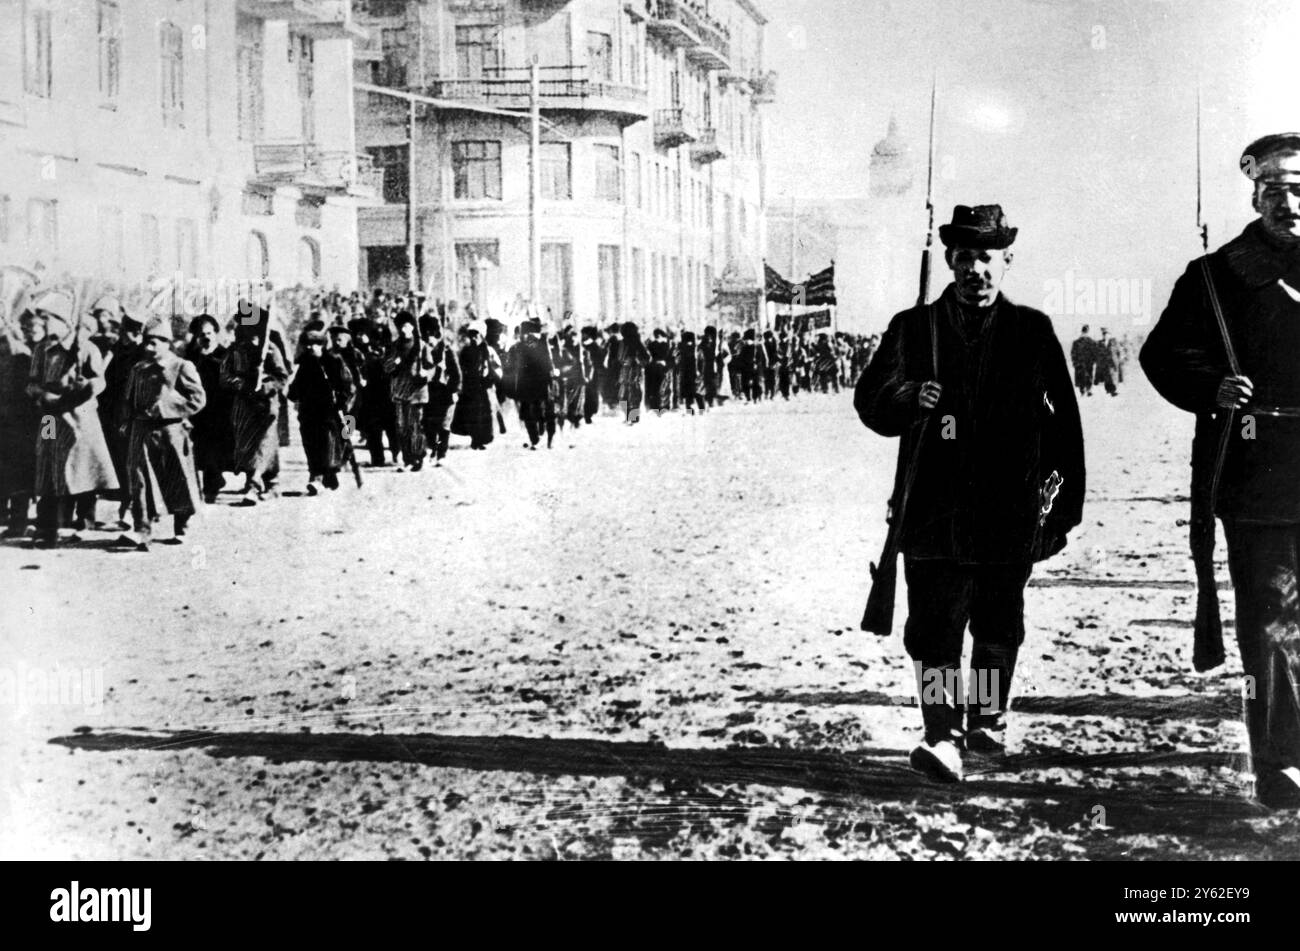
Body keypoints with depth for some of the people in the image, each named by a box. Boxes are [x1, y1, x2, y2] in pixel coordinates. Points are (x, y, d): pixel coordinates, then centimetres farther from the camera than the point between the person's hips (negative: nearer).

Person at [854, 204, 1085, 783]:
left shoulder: (1033, 332, 7)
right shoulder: (914, 329, 6)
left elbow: (1064, 420, 9)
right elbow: (870, 400, 1)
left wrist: (1063, 494, 6)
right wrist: (910, 399, -20)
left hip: (1009, 514, 1)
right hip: (934, 512, -1)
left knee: (998, 626, 12)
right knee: (934, 626, -6)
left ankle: (989, 720, 30)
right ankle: (942, 736, -3)